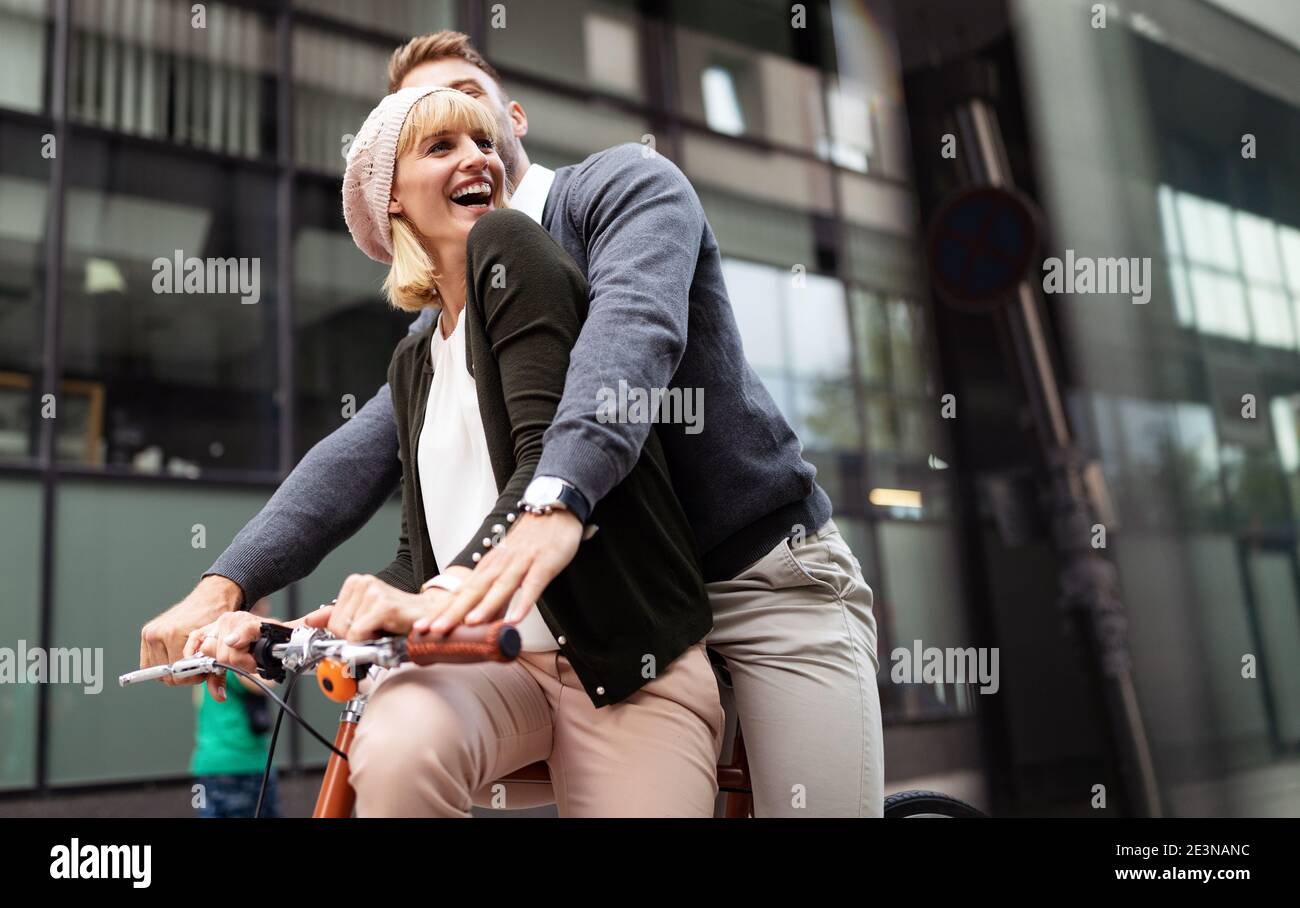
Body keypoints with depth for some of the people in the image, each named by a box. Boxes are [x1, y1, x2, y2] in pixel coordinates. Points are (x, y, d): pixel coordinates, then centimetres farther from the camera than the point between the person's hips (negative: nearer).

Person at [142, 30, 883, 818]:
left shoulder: (624, 182, -7)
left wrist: (558, 502, -46)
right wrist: (225, 584, -17)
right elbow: (361, 453, -2)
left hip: (770, 570, -4)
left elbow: (634, 326, -28)